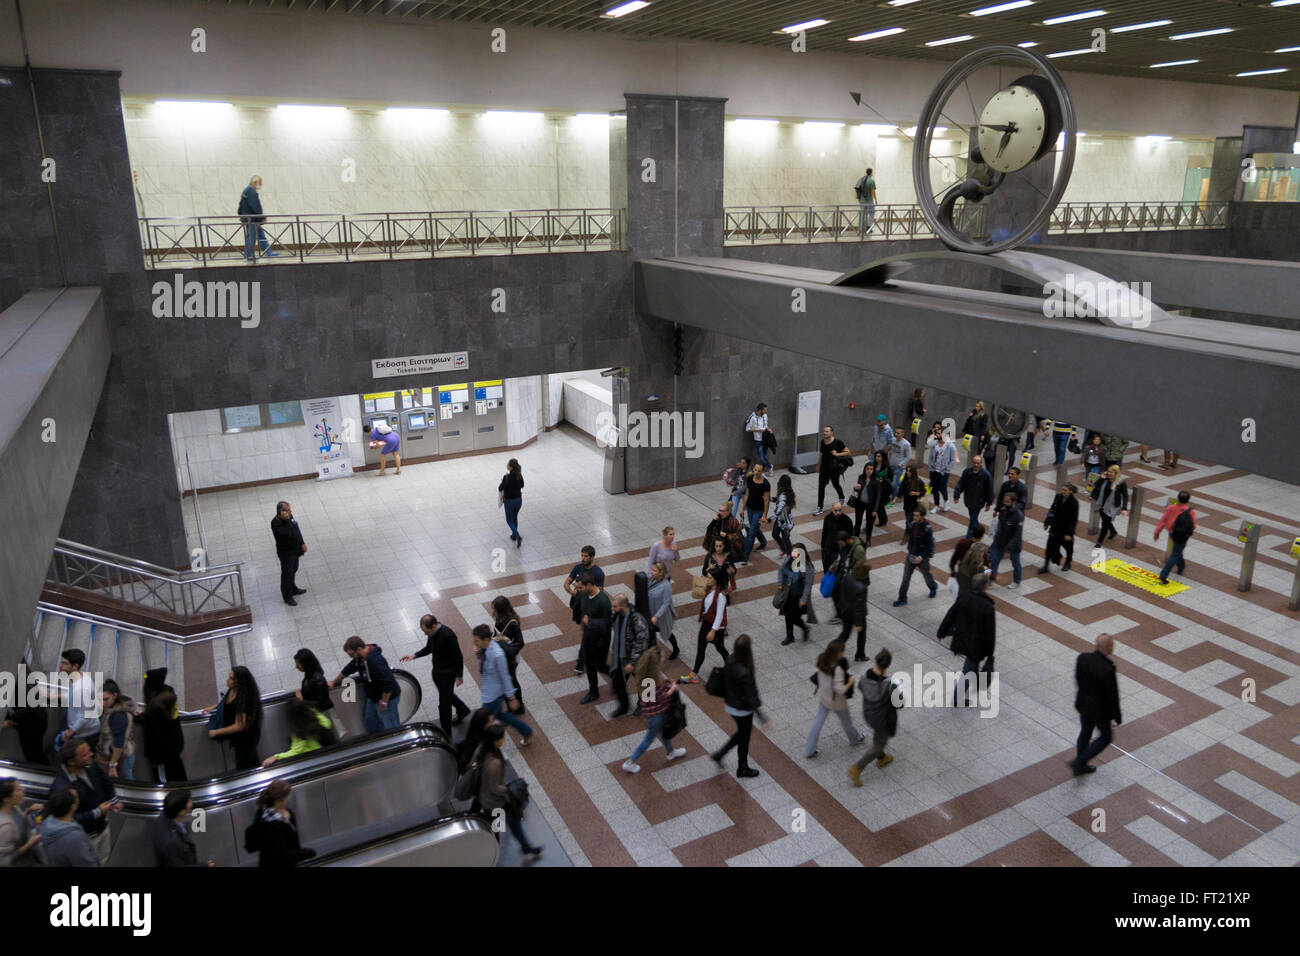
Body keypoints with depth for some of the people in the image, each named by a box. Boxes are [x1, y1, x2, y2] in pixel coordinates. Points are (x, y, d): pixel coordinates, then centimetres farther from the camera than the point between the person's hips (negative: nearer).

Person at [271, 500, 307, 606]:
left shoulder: (289, 516, -4)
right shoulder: (275, 523, -28)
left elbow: (297, 530, 10)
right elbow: (287, 533, -43)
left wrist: (302, 543, 11)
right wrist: (286, 520, -45)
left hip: (294, 549, 8)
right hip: (286, 553, -8)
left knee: (293, 570, 25)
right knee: (287, 574, 6)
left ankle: (293, 589, 46)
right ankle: (287, 596, 21)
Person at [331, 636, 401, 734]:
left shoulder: (375, 661, -35)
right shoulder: (360, 658, -4)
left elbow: (388, 683, -35)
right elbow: (348, 669, 17)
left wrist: (384, 702, -24)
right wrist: (334, 682, 28)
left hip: (387, 697, -10)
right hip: (373, 697, 10)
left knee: (390, 726, 3)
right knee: (369, 719, 25)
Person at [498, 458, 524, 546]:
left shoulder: (507, 477, -25)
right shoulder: (519, 475, -6)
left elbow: (500, 489, -17)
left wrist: (503, 480, -3)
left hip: (509, 501, -5)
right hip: (519, 499, 5)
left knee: (509, 520, 11)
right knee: (515, 518, 25)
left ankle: (518, 537, -5)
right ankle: (514, 536, 37)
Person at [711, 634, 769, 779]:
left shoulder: (730, 661, -13)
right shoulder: (744, 673, -35)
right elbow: (751, 698, -28)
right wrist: (763, 719, -20)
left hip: (731, 705, 7)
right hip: (742, 711, -7)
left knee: (742, 733, 30)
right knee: (744, 739, 18)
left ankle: (719, 754, 34)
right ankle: (742, 769, 40)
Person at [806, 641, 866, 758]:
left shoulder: (821, 660, -14)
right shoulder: (837, 669, -35)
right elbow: (840, 690, -30)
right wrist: (850, 682, -15)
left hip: (823, 697, 6)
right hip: (836, 702, -5)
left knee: (818, 721, 18)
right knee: (846, 721, 23)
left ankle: (809, 750, 23)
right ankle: (855, 739, 52)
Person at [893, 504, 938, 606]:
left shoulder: (927, 529, -23)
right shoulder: (913, 524, -6)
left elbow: (930, 546, -20)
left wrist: (921, 557, -26)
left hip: (922, 557, -4)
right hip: (911, 555, 4)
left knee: (926, 575, 20)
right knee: (906, 578, 2)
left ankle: (933, 587, 52)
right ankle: (902, 599, 8)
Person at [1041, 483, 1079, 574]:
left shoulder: (1074, 502, -20)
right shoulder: (1058, 497, -6)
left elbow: (1074, 519, -18)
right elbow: (1052, 510, 8)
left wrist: (1069, 533, -20)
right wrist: (1047, 523, 7)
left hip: (1066, 529, -4)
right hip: (1056, 527, 4)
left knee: (1068, 546, 17)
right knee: (1050, 545, -3)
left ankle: (1067, 563, 41)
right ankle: (1046, 566, 2)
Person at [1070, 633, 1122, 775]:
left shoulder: (1082, 657, -17)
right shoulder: (1108, 669, -36)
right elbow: (1113, 696, -23)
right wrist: (1118, 717, -6)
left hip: (1083, 703, 6)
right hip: (1100, 709, -6)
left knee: (1085, 732, 26)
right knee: (1105, 738, 21)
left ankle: (1080, 767, 41)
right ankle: (1078, 762, 17)